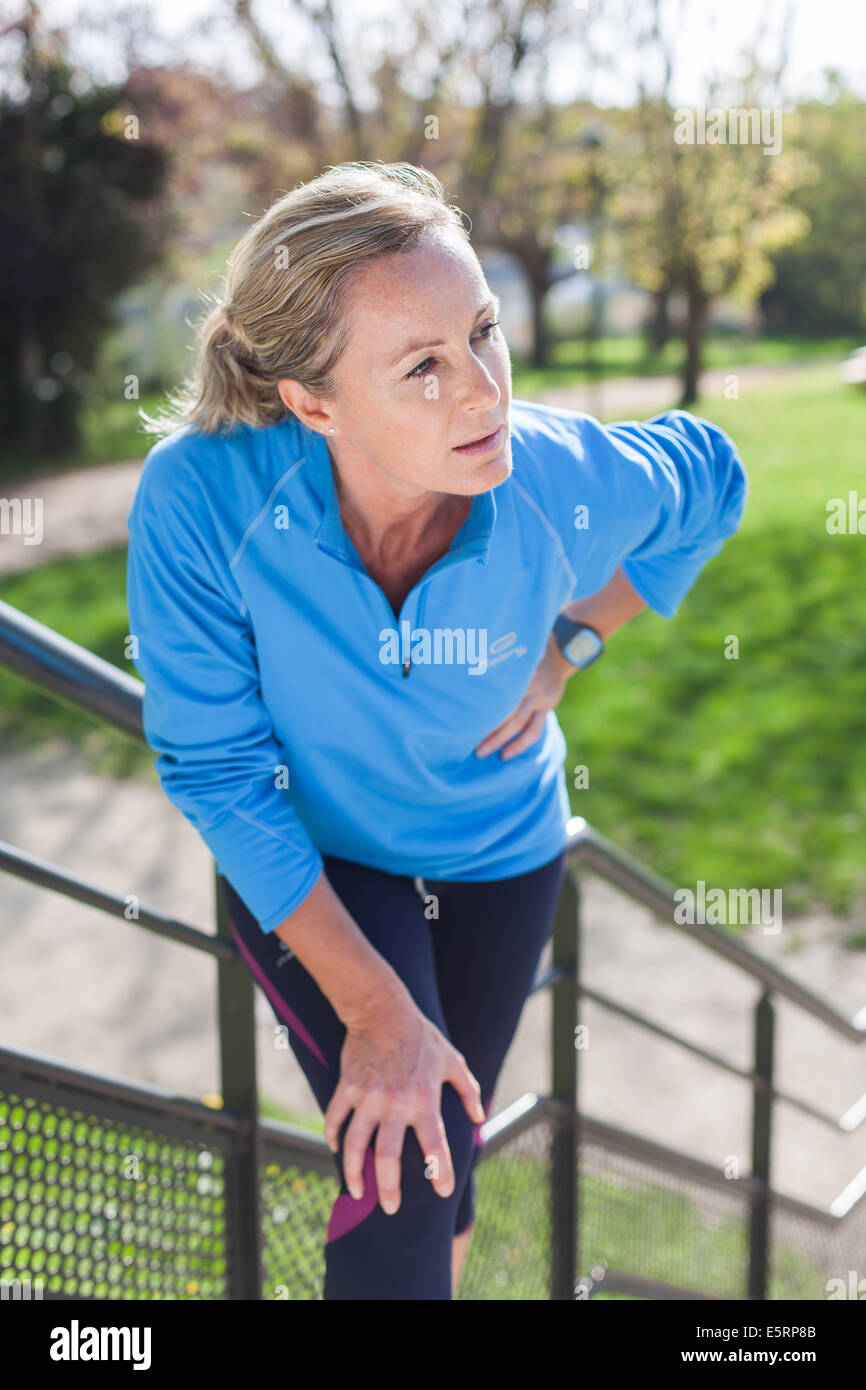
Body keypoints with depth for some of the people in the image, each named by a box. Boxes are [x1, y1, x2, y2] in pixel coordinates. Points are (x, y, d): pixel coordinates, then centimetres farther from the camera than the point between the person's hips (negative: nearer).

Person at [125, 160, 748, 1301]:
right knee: (400, 1163, -19)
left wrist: (567, 647, -13)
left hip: (501, 849, 3)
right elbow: (215, 768, -25)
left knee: (453, 1146, 21)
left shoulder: (571, 481, -30)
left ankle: (438, 1260, 57)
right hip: (307, 862, -2)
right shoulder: (199, 499, -35)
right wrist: (374, 1008, -25)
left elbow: (710, 484, -4)